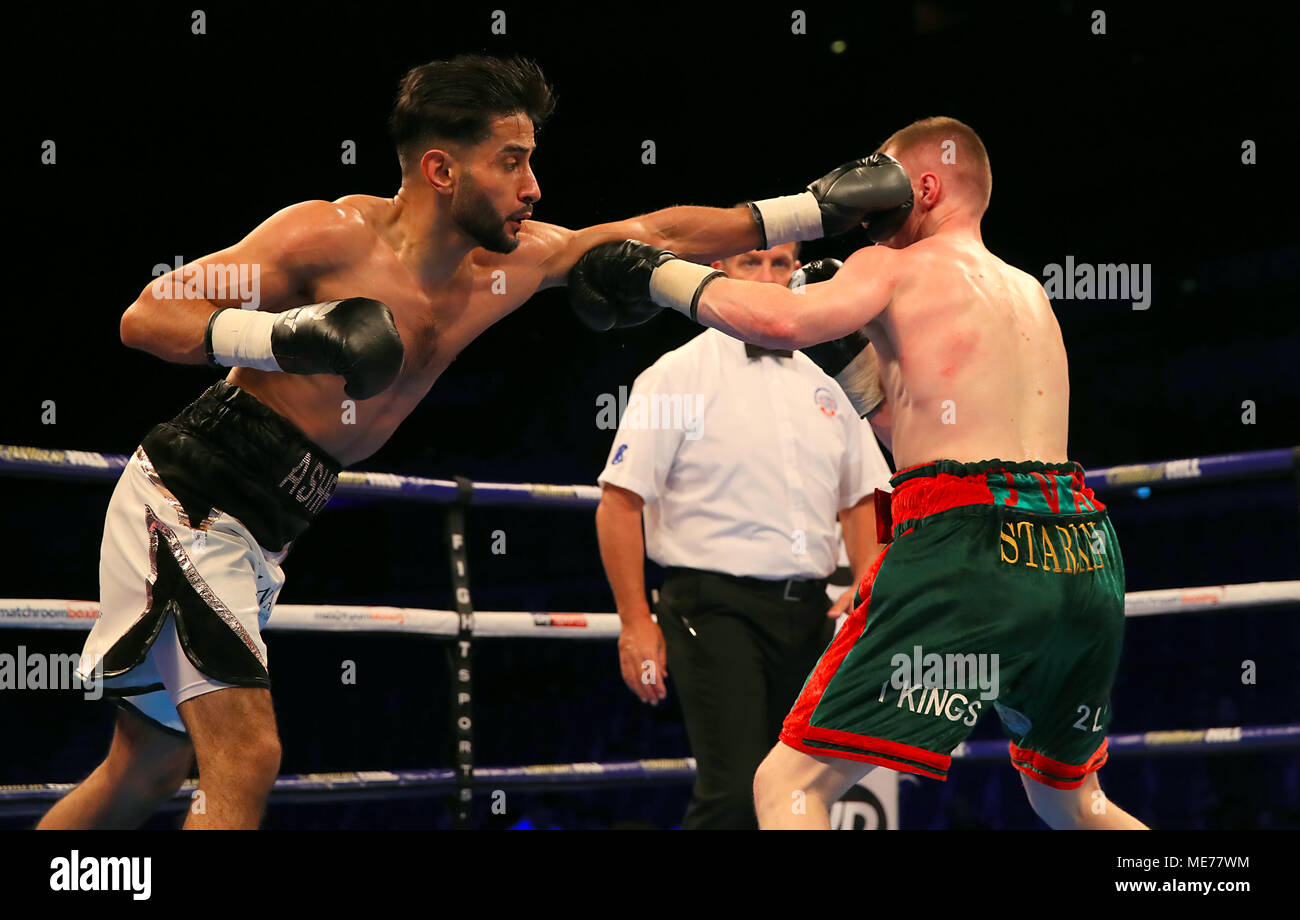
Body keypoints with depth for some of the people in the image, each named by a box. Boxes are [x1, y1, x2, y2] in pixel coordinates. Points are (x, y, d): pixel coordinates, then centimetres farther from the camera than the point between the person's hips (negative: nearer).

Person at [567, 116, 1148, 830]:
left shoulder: (895, 268, 5)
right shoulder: (1028, 293, 26)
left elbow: (783, 321, -15)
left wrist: (658, 275, -2)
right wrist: (846, 347, 28)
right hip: (1085, 556, 8)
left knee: (788, 784, -6)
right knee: (1069, 800, 29)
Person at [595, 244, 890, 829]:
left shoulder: (823, 386, 16)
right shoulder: (678, 375, -1)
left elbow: (861, 499, 21)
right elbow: (619, 505, -5)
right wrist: (635, 622, -11)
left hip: (808, 615, 6)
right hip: (716, 609, -6)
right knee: (734, 794, -19)